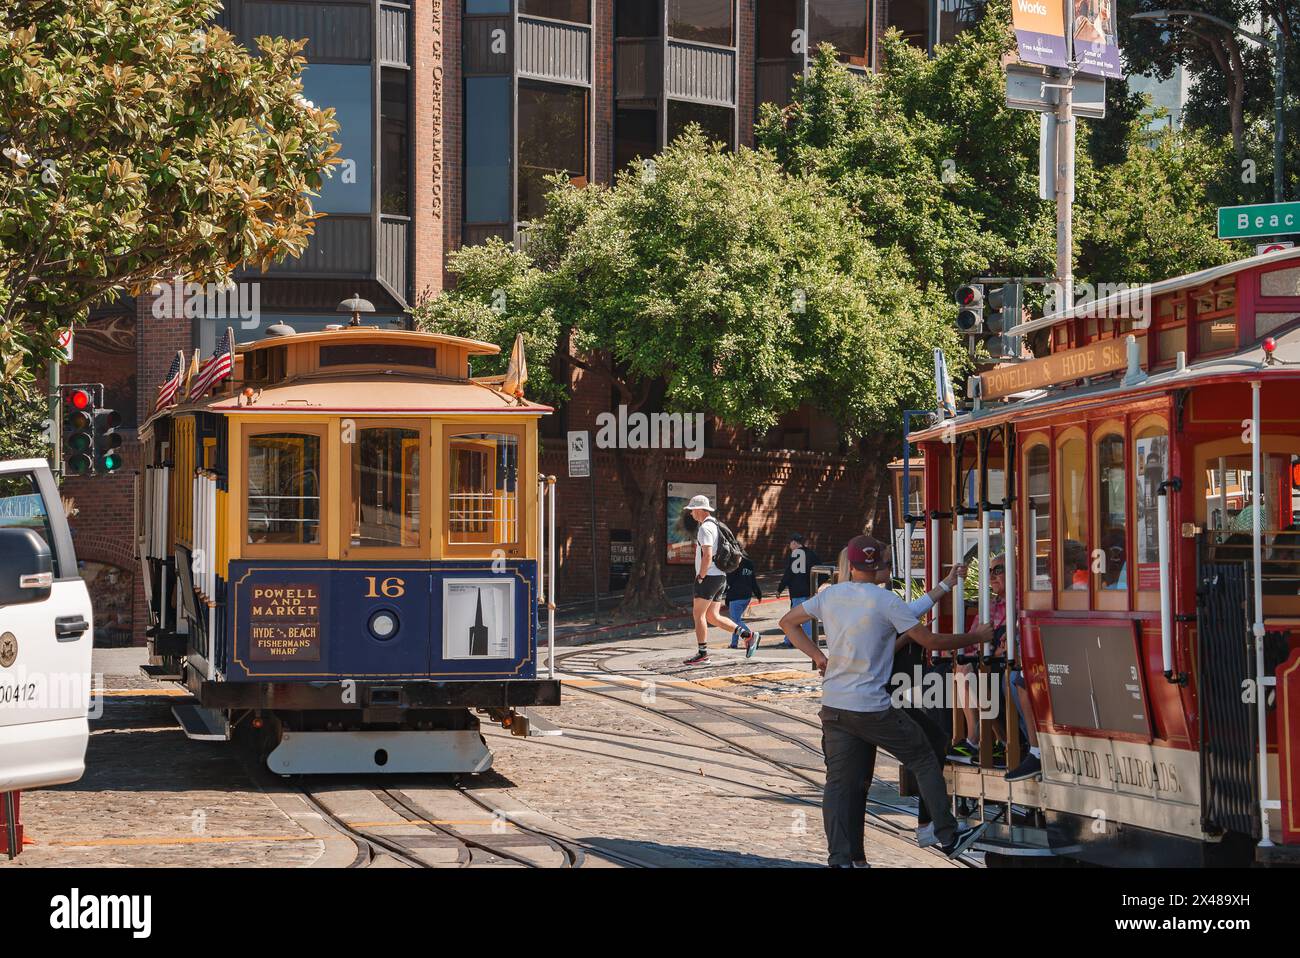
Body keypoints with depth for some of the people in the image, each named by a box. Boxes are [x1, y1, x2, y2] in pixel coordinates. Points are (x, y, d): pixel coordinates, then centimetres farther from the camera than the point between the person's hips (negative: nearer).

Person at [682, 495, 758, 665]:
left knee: (698, 614, -3)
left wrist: (700, 578, -16)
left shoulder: (705, 528, -13)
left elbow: (707, 556, -23)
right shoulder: (716, 525, 18)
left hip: (709, 577, -9)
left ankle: (702, 654, -2)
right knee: (713, 617, 10)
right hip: (720, 577, 9)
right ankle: (748, 635, 4)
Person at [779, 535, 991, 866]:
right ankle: (948, 836, 13)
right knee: (924, 760, 10)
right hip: (871, 708, -5)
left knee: (840, 782, 7)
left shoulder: (829, 596, 5)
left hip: (833, 705, 5)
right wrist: (974, 638, 8)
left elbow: (787, 622, 18)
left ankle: (841, 859, -1)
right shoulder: (885, 600, -10)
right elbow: (930, 641, -5)